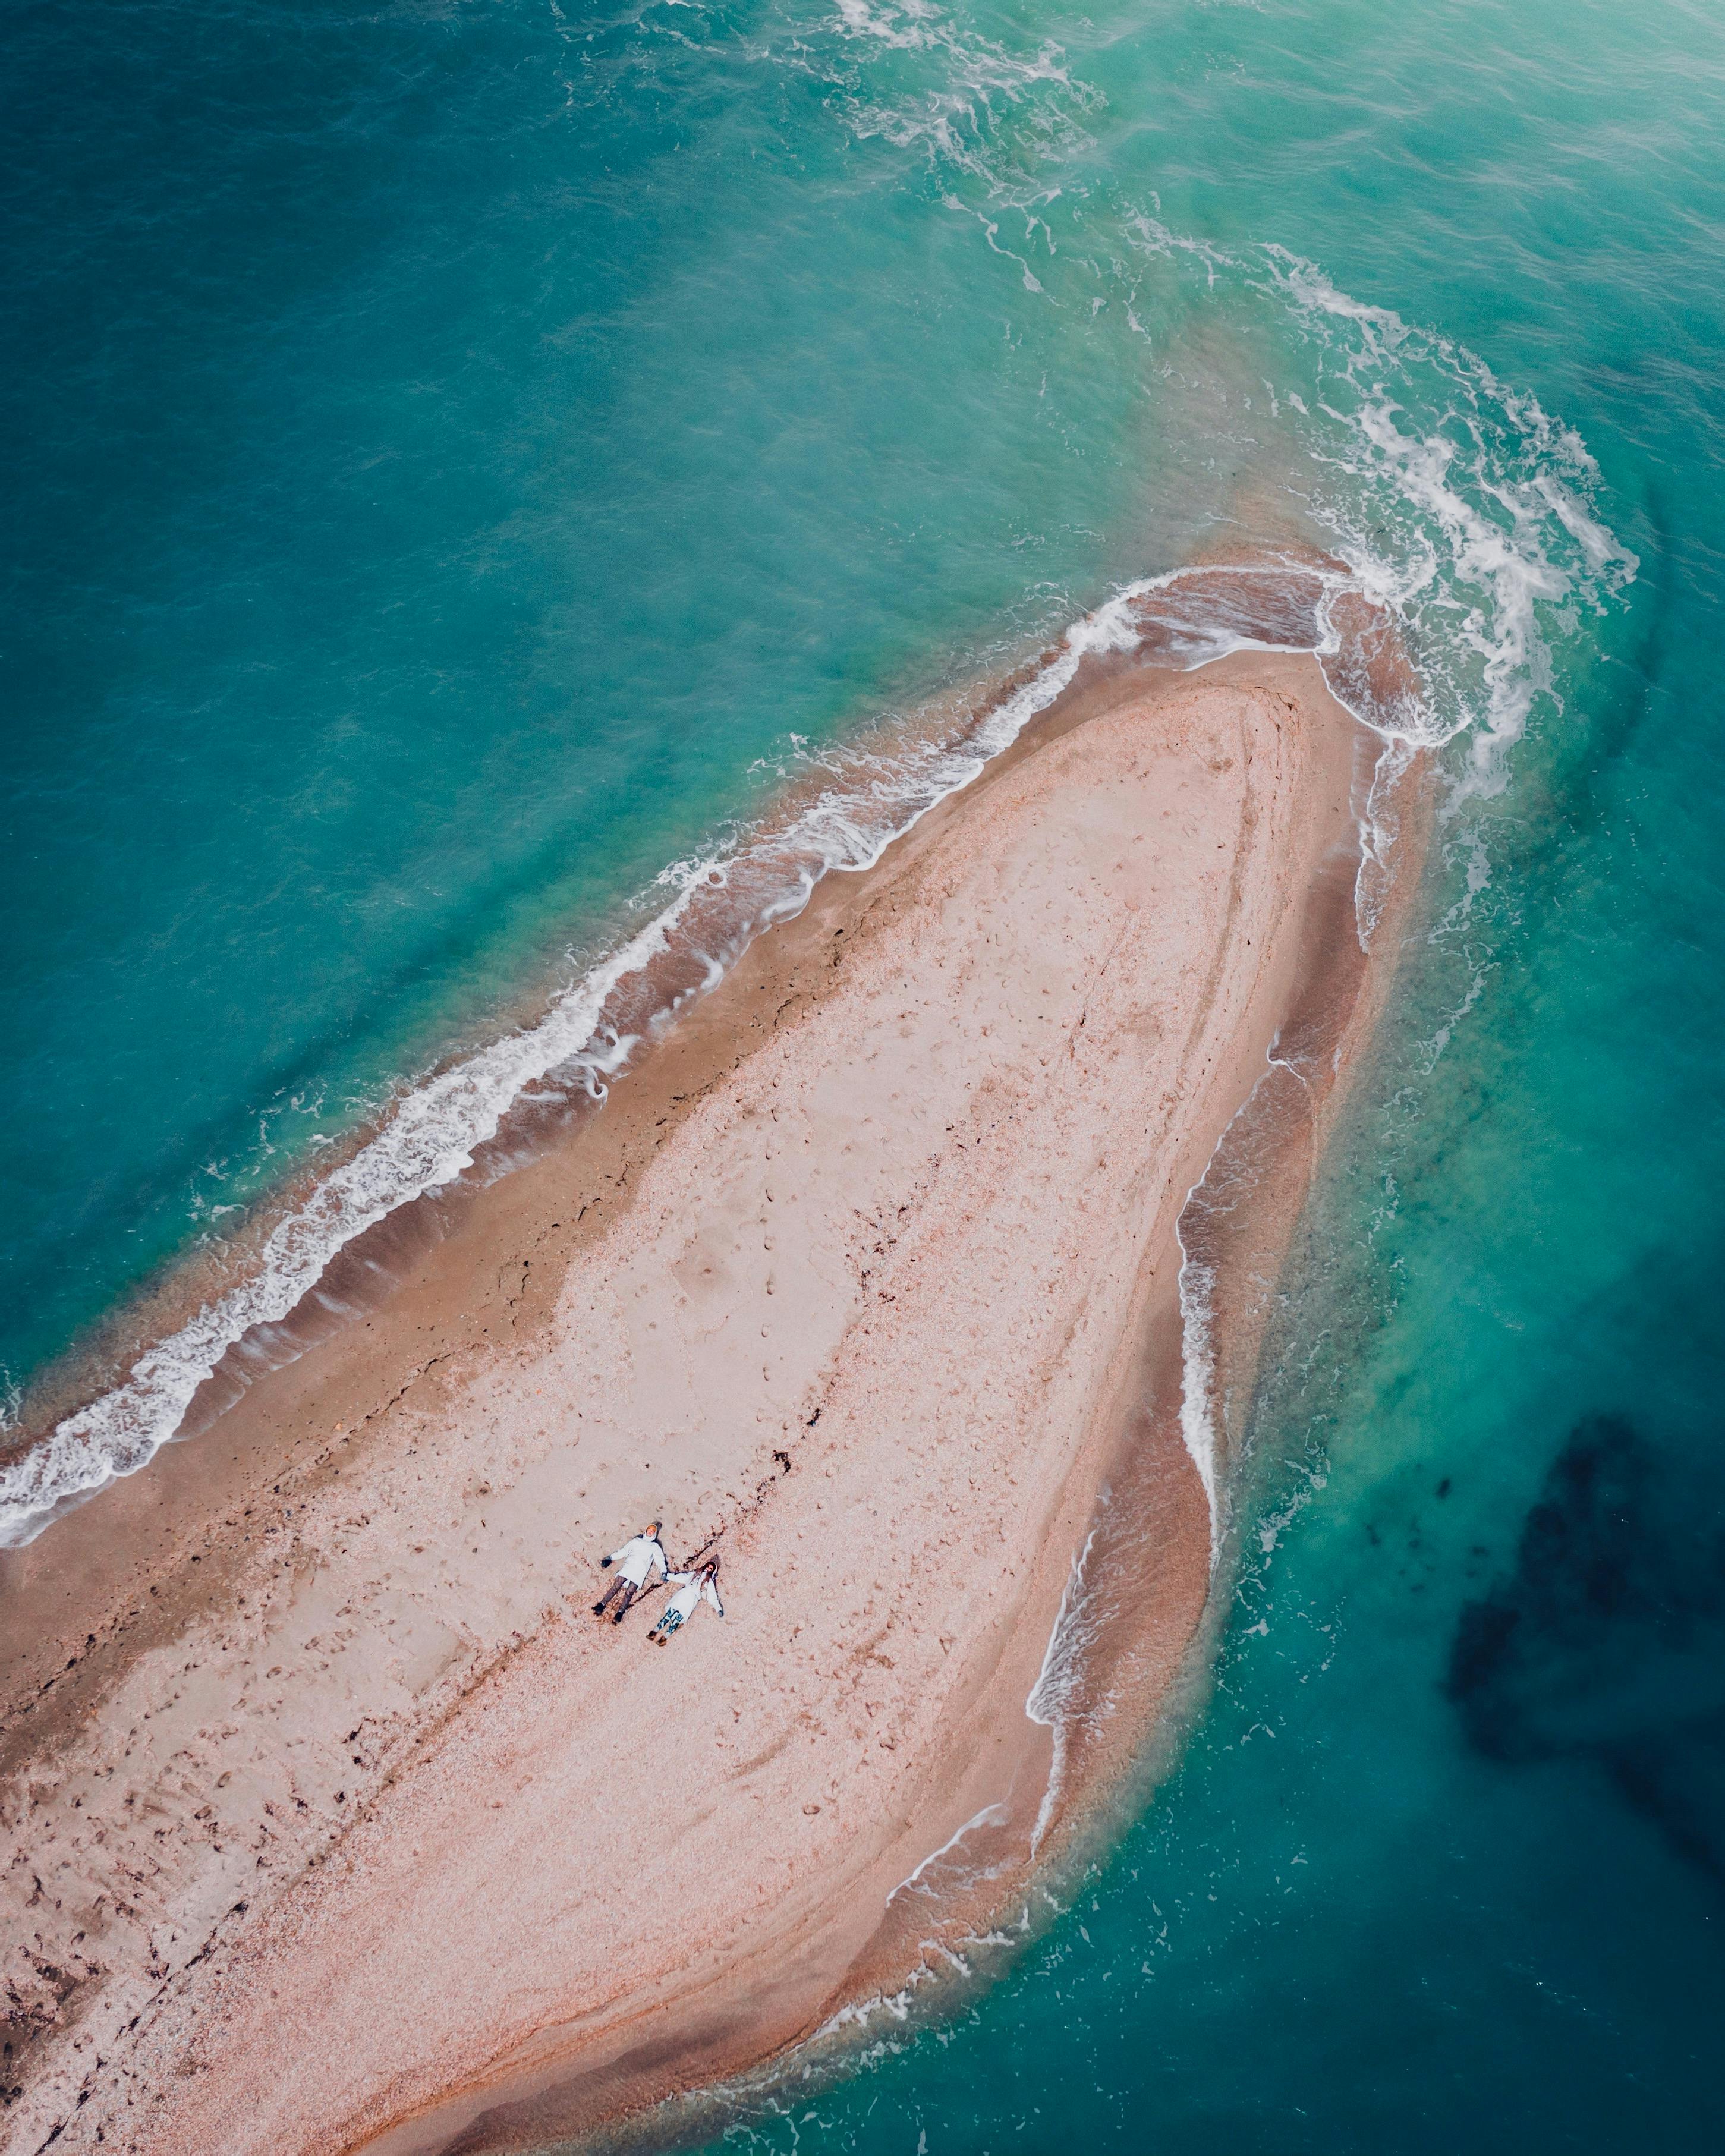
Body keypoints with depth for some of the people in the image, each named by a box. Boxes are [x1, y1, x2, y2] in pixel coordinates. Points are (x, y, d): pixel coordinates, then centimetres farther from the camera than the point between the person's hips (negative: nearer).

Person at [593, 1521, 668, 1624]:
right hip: (628, 1565, 2)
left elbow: (660, 1559, 10)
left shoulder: (655, 1546, 23)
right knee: (616, 1586, -18)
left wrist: (664, 1572, -6)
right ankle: (601, 1605, -25)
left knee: (629, 1593, -19)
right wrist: (609, 1559, 14)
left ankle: (620, 1613, -32)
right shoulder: (636, 1541, 28)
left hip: (641, 1570, -2)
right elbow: (623, 1552, 24)